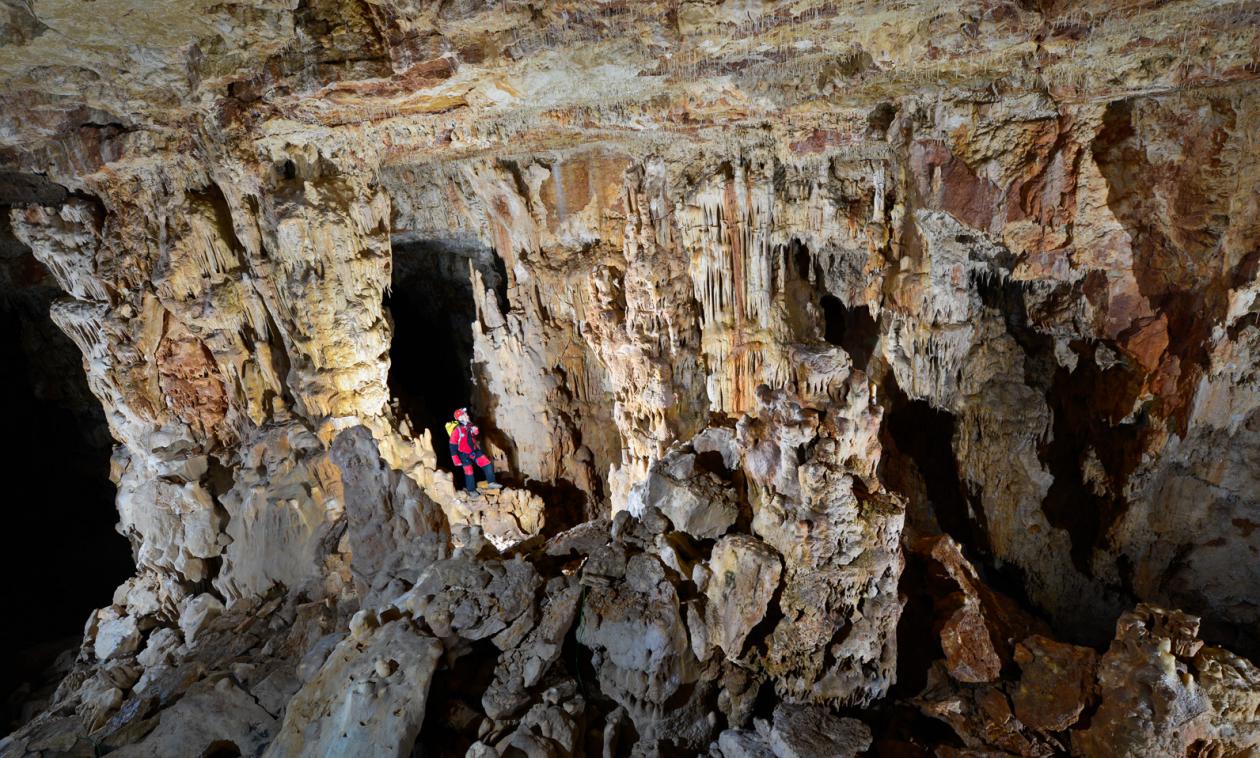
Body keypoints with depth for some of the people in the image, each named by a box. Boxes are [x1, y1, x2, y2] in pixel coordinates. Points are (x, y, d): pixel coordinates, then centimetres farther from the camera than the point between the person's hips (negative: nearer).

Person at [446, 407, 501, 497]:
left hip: (475, 451, 6)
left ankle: (491, 483, 11)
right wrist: (457, 461, -18)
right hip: (465, 455, -6)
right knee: (469, 472, 7)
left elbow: (475, 435, 15)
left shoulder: (469, 425, -7)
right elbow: (453, 447, -20)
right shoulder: (457, 431, -26)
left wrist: (476, 431, -11)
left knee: (487, 464, 1)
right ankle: (471, 490, 27)